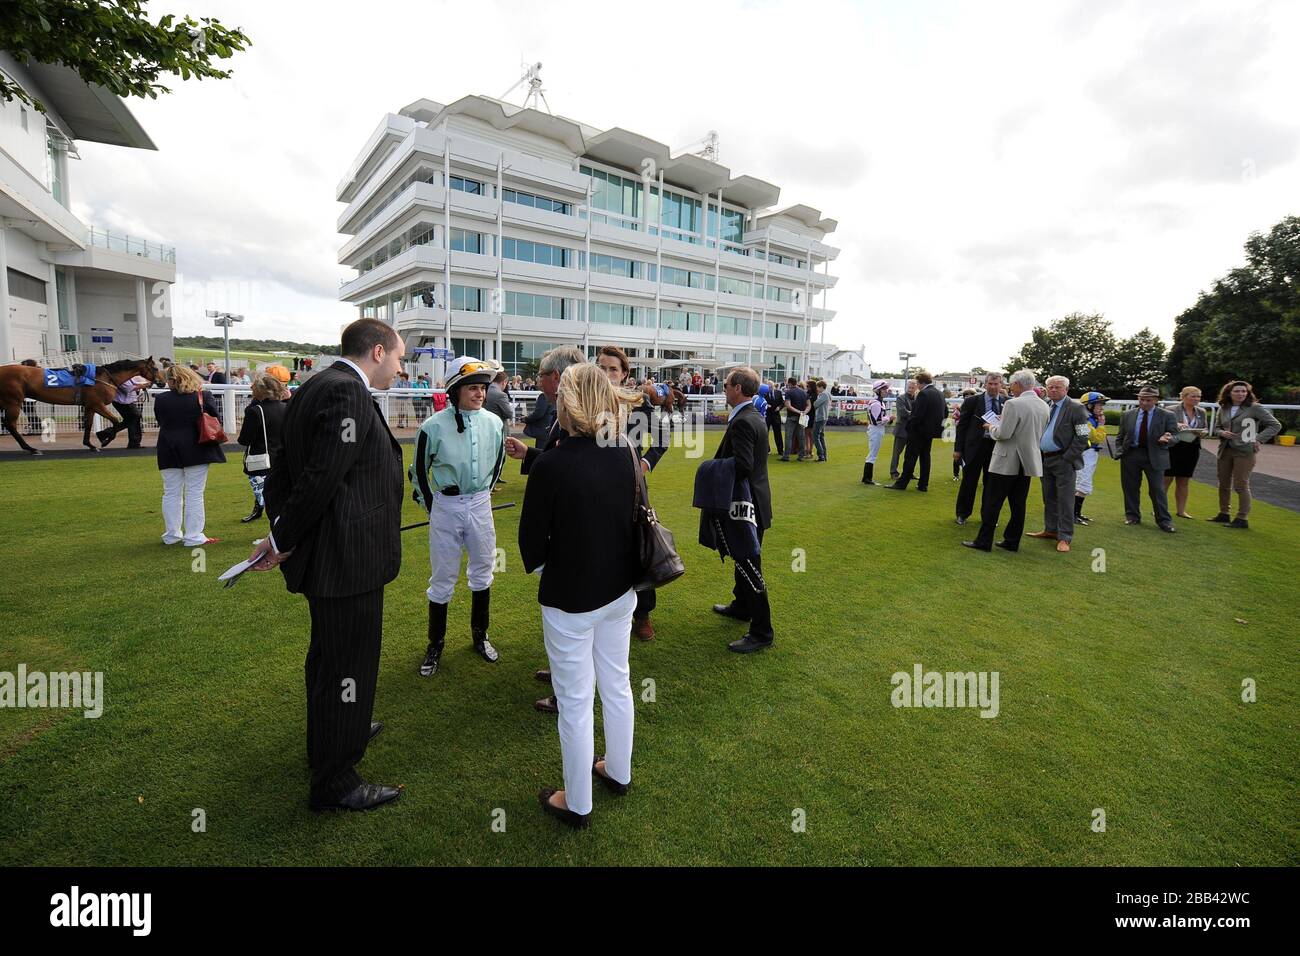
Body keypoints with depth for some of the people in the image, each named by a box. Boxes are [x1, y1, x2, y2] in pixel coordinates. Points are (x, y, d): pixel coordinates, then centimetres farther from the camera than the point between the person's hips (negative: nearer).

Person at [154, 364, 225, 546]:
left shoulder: (160, 399, -2)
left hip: (169, 452, 2)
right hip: (196, 451, -2)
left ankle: (171, 535, 20)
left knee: (171, 494, 12)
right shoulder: (203, 397, -8)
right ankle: (193, 536, 3)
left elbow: (160, 422, 9)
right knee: (194, 494, 1)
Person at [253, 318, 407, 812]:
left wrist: (282, 532, 8)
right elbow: (322, 478, -25)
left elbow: (282, 470, 12)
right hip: (347, 559, -10)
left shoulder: (314, 388, 12)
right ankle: (335, 784, 22)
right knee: (347, 665, 5)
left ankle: (341, 729, 50)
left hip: (326, 554, 10)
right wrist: (282, 541, -12)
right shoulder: (347, 391, -20)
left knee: (330, 656, 27)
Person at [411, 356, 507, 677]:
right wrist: (431, 507, 3)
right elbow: (419, 470, 0)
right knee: (442, 579, 7)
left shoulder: (494, 423, -4)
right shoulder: (434, 426, -13)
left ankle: (479, 635, 33)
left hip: (480, 505, 3)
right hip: (445, 507, -3)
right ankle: (435, 645, 25)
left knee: (482, 574, 14)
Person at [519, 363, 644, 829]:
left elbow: (531, 542, -14)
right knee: (617, 684, 23)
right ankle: (619, 771, 45)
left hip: (570, 599, -5)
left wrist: (542, 566, 9)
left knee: (575, 702, 12)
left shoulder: (550, 465, -24)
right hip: (620, 591, 6)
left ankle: (577, 804, 32)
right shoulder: (626, 454, -7)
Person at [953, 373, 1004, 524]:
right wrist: (958, 448, -4)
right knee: (968, 482, 6)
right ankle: (962, 514, 21)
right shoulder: (972, 401, -2)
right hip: (975, 446, -2)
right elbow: (962, 425, -1)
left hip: (997, 447, 2)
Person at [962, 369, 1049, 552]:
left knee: (992, 503, 0)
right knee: (1018, 504, 12)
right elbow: (1039, 433, 17)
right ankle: (1012, 541, 18)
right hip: (1028, 461, 7)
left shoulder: (1014, 404, -18)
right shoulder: (1043, 406, 7)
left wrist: (991, 427, -1)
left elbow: (1003, 434, -21)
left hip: (1006, 461, -7)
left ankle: (984, 541, 3)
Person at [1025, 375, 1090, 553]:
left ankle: (1065, 537, 4)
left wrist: (1067, 458, -15)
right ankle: (1050, 530, 27)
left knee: (1065, 500, -2)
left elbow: (1082, 437, -11)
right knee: (1049, 498, 15)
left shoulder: (1076, 408, -8)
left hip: (1063, 461, -6)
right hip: (1044, 459, 6)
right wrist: (1038, 454, 5)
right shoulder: (1044, 406, 10)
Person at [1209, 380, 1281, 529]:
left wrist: (1259, 439, -12)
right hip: (1225, 450, 5)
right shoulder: (1223, 409, 8)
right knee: (1223, 484, 11)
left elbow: (1275, 425, -2)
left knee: (1241, 486, -3)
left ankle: (1242, 519, 3)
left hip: (1244, 451, -5)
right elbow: (1216, 427, 17)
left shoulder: (1255, 408, -5)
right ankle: (1223, 514, 23)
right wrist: (1222, 433, -5)